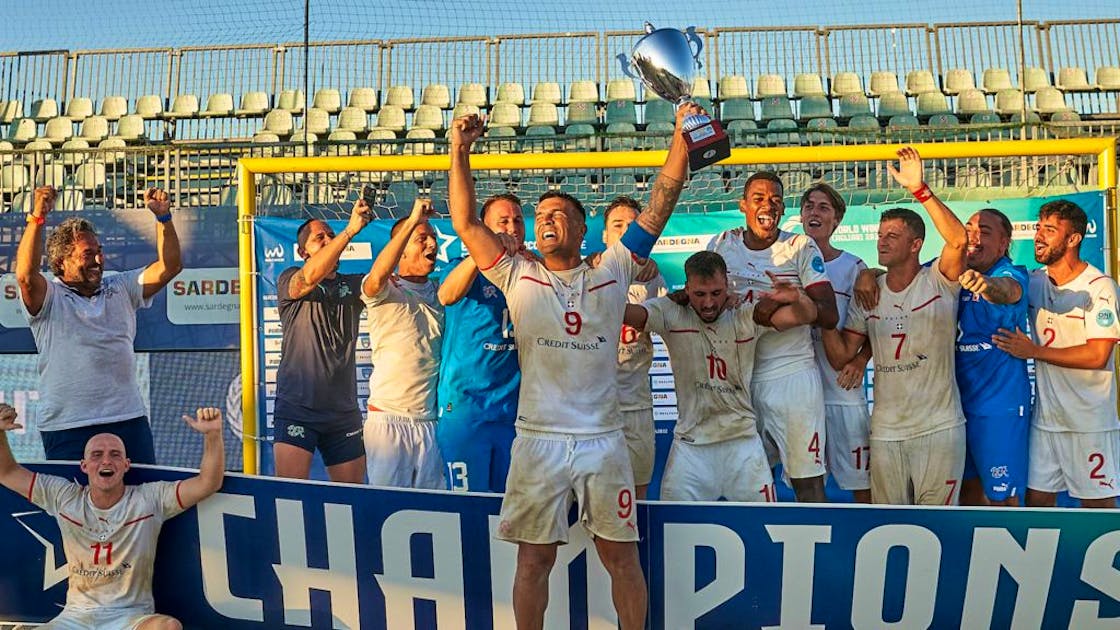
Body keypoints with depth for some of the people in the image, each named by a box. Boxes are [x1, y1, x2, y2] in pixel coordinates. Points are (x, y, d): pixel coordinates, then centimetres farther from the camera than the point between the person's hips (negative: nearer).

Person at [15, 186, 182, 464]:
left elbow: (168, 267, 7)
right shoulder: (49, 297, 0)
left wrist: (163, 217, -4)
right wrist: (37, 217, -28)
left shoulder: (121, 288, 13)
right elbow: (25, 275, -21)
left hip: (129, 418, 4)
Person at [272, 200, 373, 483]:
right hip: (296, 409, -3)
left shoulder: (353, 284, 13)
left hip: (344, 412, 4)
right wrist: (351, 229, -30)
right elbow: (309, 277, -21)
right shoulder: (289, 280, 2)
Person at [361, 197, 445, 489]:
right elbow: (377, 277, -24)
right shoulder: (385, 291, -2)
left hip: (432, 420, 4)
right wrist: (413, 221, -28)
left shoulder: (440, 292, 13)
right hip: (388, 419, -4)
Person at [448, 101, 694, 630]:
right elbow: (466, 223, 2)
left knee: (621, 554, 9)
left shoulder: (612, 273, 6)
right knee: (534, 557, 7)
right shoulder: (518, 278, 6)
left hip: (604, 439, 0)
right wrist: (459, 151, -4)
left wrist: (681, 135, -1)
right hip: (538, 440, 0)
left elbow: (661, 204, 4)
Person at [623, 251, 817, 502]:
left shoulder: (747, 317, -3)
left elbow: (807, 315, -8)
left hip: (742, 437, 1)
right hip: (690, 441, -1)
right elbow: (628, 312, -18)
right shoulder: (671, 314, -5)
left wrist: (796, 298, -31)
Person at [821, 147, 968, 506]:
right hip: (885, 430, 4)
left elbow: (958, 240, -27)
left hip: (939, 426, -4)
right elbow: (841, 355, 3)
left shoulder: (937, 282, -6)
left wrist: (919, 189, -30)